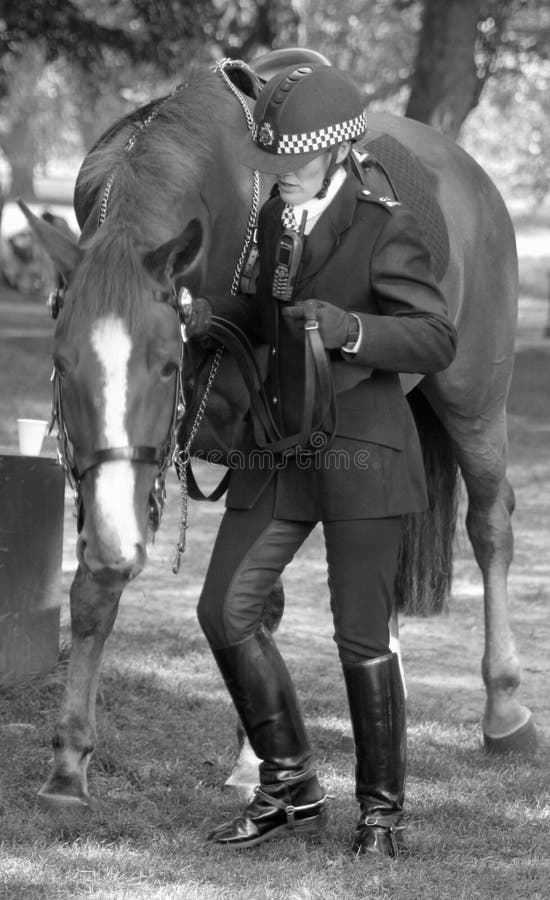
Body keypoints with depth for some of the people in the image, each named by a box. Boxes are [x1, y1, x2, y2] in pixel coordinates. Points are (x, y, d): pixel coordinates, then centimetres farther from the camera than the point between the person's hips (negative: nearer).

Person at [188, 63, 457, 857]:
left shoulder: (385, 230, -14)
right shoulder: (277, 219, 7)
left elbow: (437, 342, -17)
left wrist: (347, 327, -31)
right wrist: (214, 313, 5)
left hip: (363, 450, -7)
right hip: (281, 451, 7)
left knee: (361, 638, -2)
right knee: (225, 613, 0)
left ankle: (382, 810, 18)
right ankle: (292, 790, 15)